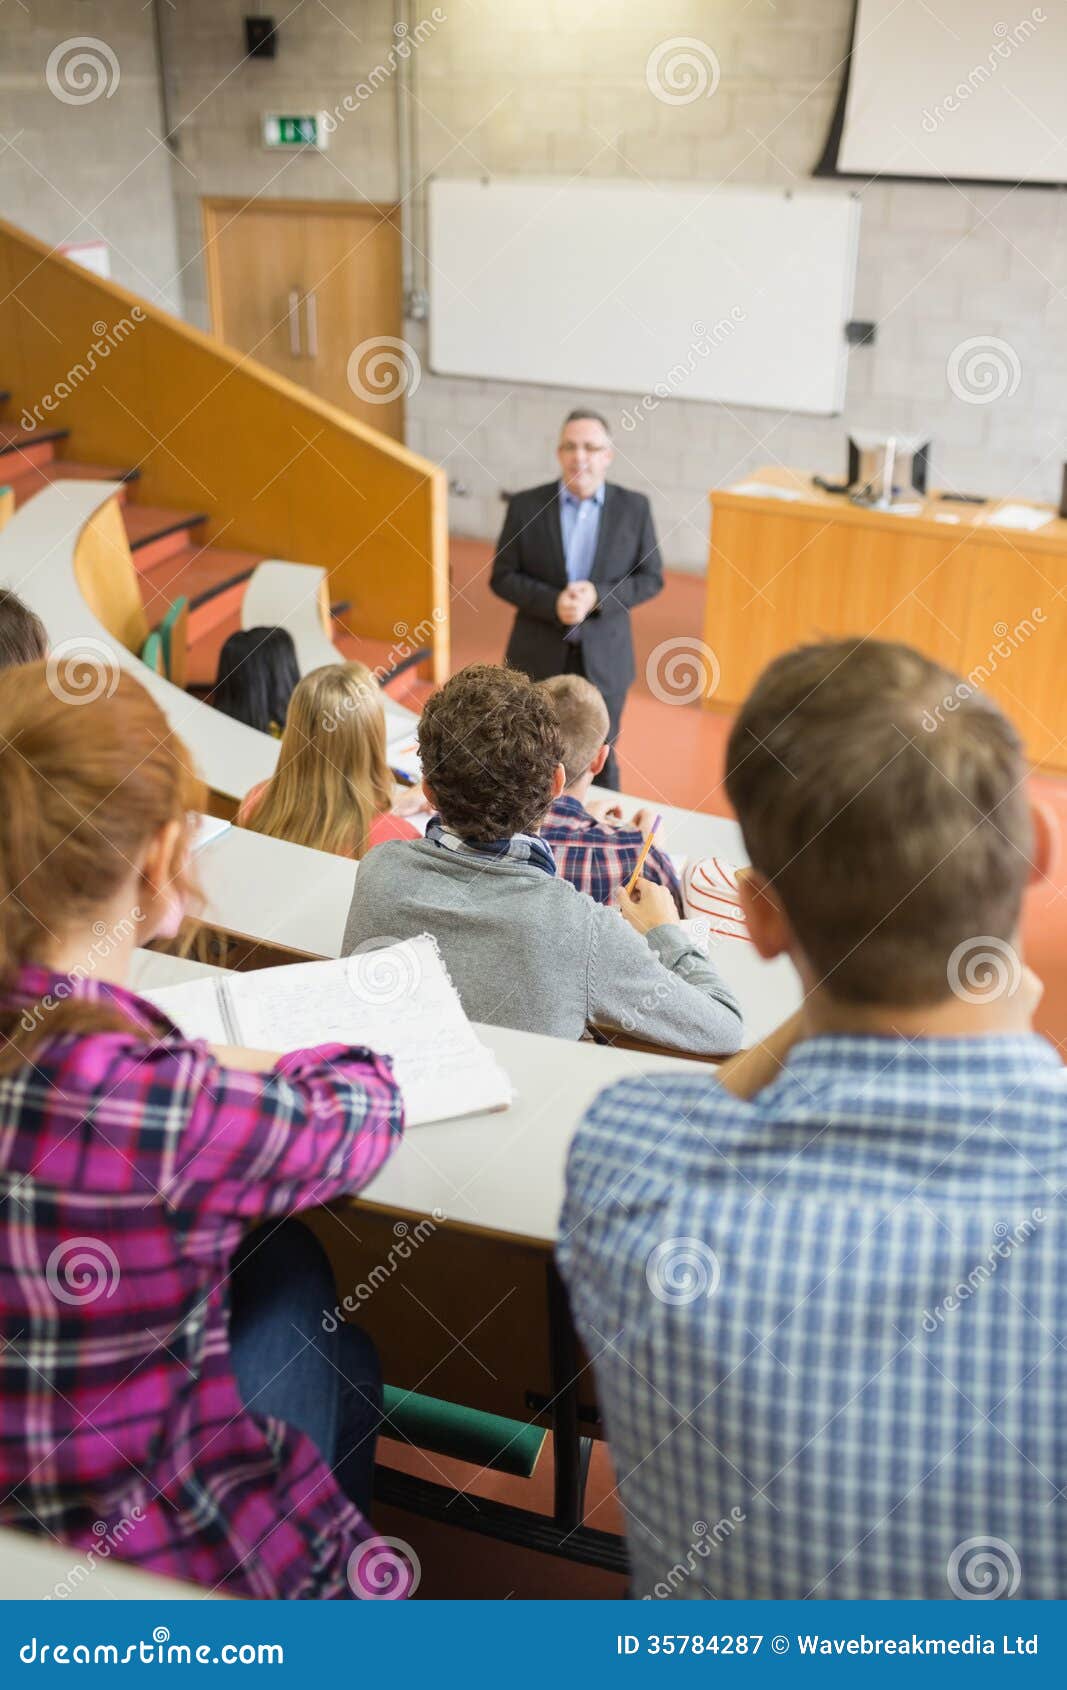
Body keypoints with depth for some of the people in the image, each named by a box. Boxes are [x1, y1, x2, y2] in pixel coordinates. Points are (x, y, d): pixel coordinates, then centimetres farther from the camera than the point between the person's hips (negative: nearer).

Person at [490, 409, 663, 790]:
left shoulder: (634, 508, -4)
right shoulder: (526, 506, -5)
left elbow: (651, 578, -1)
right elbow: (502, 577, -3)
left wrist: (599, 596, -19)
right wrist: (552, 602, -21)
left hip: (603, 661, 0)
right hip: (538, 658, 0)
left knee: (599, 764, 12)